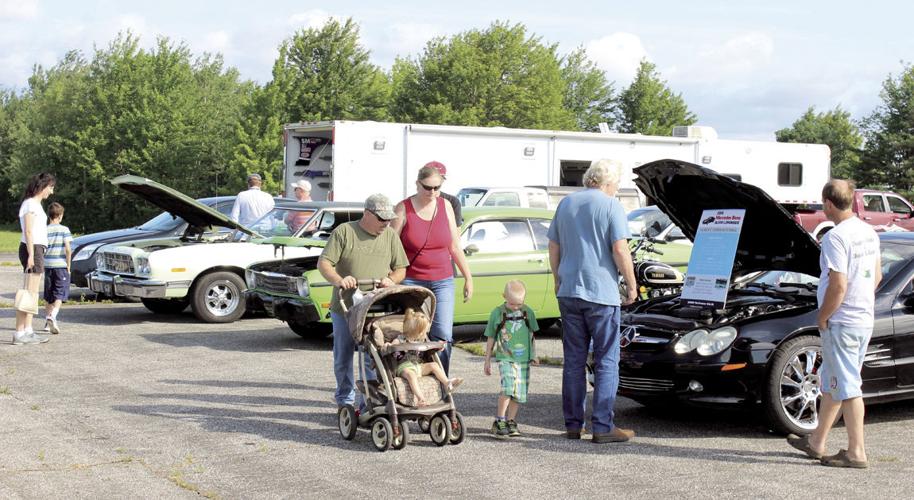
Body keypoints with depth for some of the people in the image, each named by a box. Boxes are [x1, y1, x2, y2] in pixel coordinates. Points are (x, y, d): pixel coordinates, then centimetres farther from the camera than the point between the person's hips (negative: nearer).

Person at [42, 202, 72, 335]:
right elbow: (68, 250, -12)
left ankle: (47, 322, 20)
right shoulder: (64, 229, -5)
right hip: (61, 265, -4)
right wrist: (68, 265, -3)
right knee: (60, 294, -3)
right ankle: (52, 316, -25)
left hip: (48, 265, 4)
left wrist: (42, 266, 10)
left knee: (48, 295, 15)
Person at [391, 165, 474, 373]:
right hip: (411, 282, -3)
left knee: (444, 336, -5)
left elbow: (455, 247, 12)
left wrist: (468, 278, 12)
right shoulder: (403, 209, -4)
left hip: (442, 282, 3)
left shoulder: (445, 206, 6)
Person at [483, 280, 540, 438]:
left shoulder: (528, 312, 5)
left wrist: (533, 355, 20)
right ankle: (499, 421, -13)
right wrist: (487, 361, 9)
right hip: (505, 358, -3)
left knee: (519, 392, 4)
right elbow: (491, 339, 7)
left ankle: (510, 422, 16)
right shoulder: (497, 313, -1)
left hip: (523, 358, 4)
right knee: (508, 387, -21)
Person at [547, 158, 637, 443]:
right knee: (606, 361, 1)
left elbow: (553, 248, 15)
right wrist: (631, 286, -3)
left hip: (568, 292, 5)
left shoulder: (566, 204, 11)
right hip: (601, 293, -5)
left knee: (573, 360, 10)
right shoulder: (611, 206, -7)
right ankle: (603, 427, -1)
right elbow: (620, 251, -13)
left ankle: (573, 424, 14)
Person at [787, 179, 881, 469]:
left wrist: (822, 317, -10)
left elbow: (838, 286, -23)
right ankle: (817, 442, 29)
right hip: (865, 320, 9)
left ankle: (856, 452, 0)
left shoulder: (836, 237, -19)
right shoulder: (869, 232, 9)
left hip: (842, 323, -9)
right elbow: (877, 276, 18)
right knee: (831, 382, 18)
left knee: (847, 386, -3)